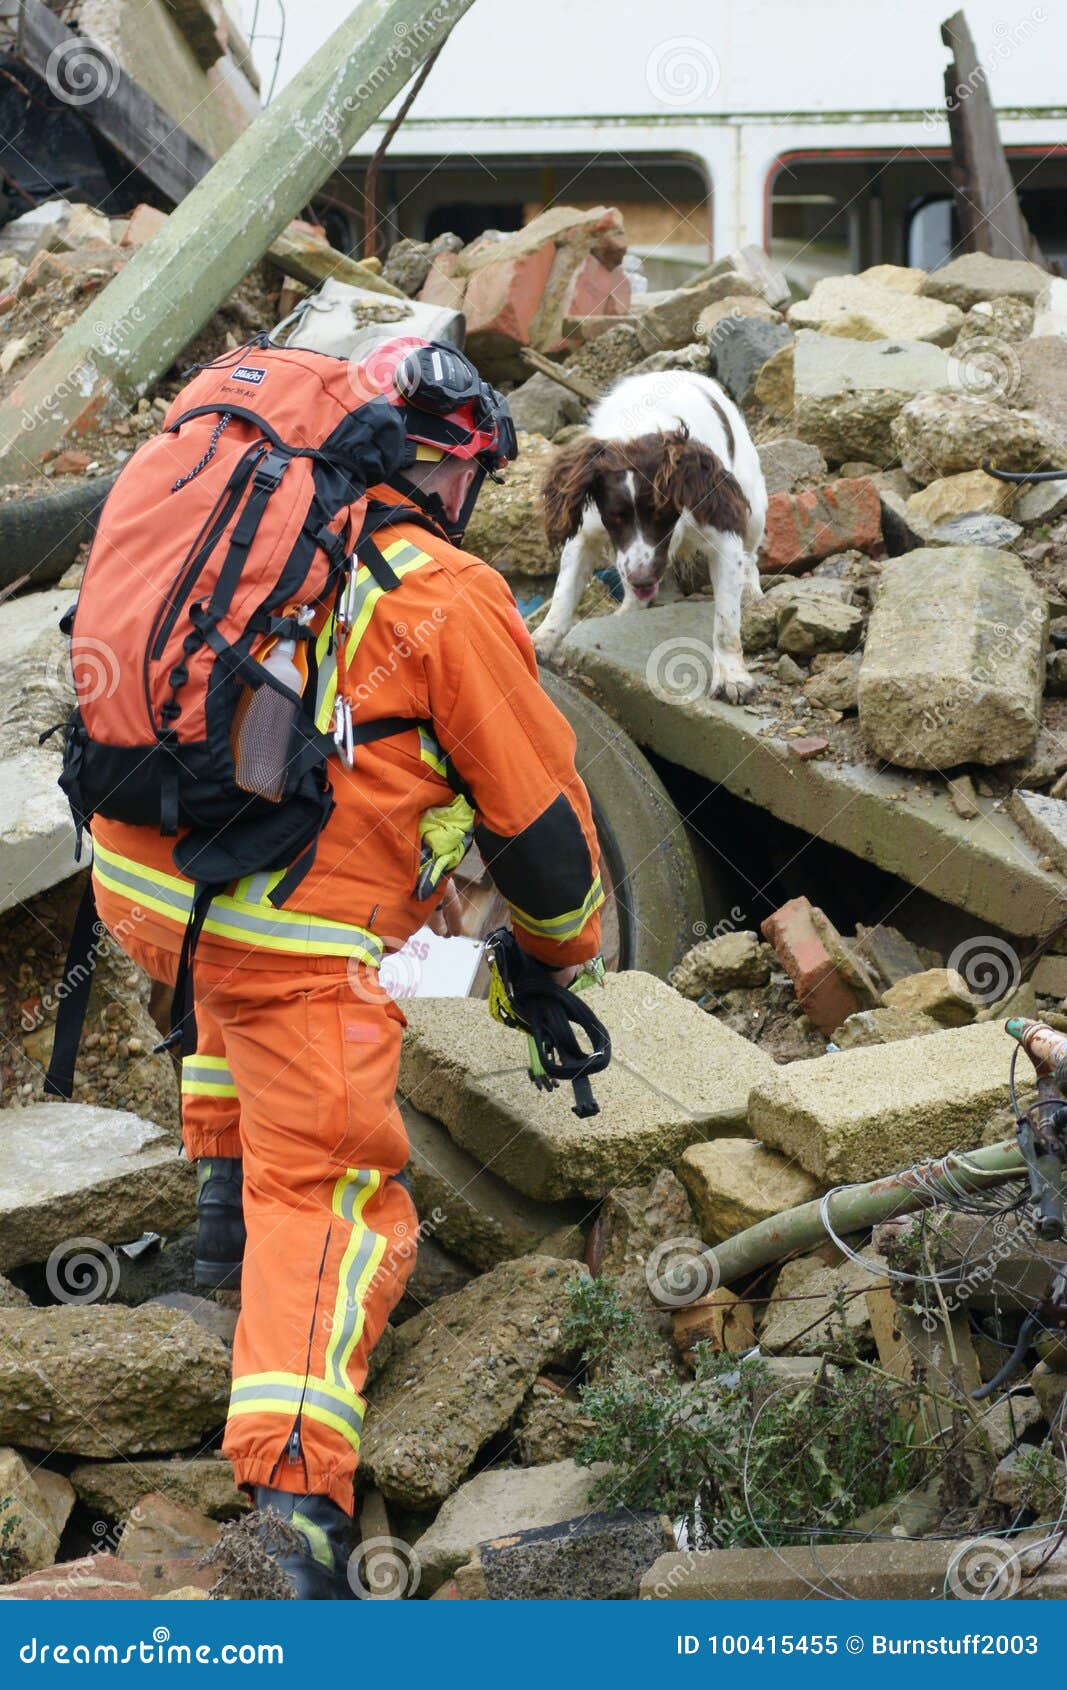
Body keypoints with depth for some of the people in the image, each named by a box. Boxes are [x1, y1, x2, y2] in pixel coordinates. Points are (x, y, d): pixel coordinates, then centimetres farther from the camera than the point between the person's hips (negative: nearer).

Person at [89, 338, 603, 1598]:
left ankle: (227, 1188, 33)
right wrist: (558, 951, 21)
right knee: (332, 1196, 0)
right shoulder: (447, 598, -5)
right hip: (291, 934, -6)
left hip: (133, 880, 6)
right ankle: (294, 1487, -15)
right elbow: (537, 805, 2)